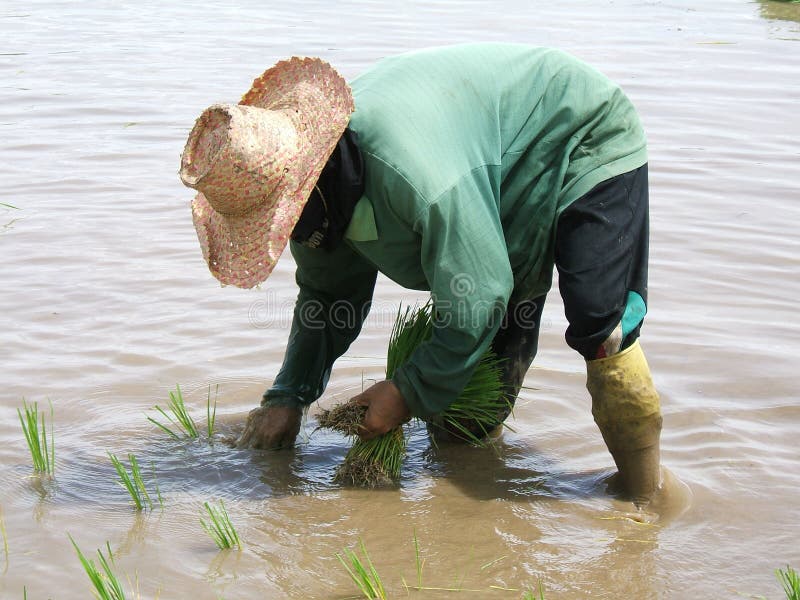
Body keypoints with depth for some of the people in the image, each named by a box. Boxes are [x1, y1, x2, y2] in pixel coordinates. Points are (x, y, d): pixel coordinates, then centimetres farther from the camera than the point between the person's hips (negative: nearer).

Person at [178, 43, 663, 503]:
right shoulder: (324, 191, -13)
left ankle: (645, 502, -8)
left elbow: (477, 301, -34)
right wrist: (289, 395, 0)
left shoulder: (418, 175, -45)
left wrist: (409, 393, -21)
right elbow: (328, 293, 4)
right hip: (508, 184, 8)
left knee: (599, 327, -20)